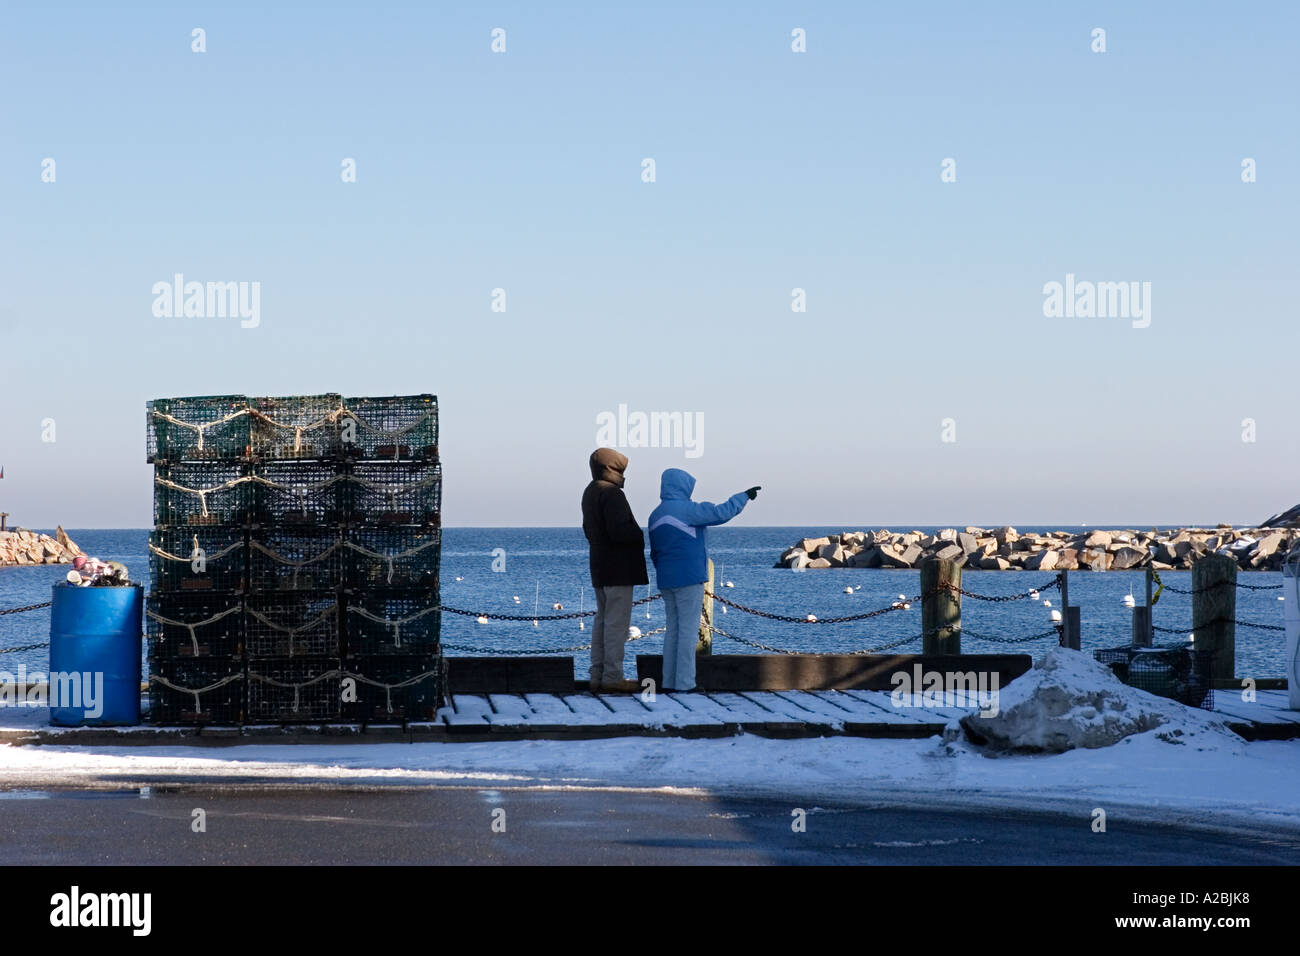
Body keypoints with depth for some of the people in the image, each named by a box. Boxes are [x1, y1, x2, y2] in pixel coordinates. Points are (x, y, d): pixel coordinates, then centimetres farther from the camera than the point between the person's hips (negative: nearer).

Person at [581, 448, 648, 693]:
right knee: (617, 622, -8)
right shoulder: (611, 493, -17)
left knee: (603, 620, 11)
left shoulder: (590, 493, 15)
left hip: (600, 567, 10)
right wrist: (640, 537, -6)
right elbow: (618, 530, -25)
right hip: (618, 567, -10)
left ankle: (597, 676, 11)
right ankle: (612, 677, -9)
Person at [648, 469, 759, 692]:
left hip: (666, 581, 8)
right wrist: (744, 496, -4)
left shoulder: (655, 515, 13)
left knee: (673, 630, 12)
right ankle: (685, 682, -6)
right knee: (688, 630, -5)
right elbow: (720, 513, -16)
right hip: (689, 579, -8)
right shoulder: (686, 510, -13)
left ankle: (669, 681, 10)